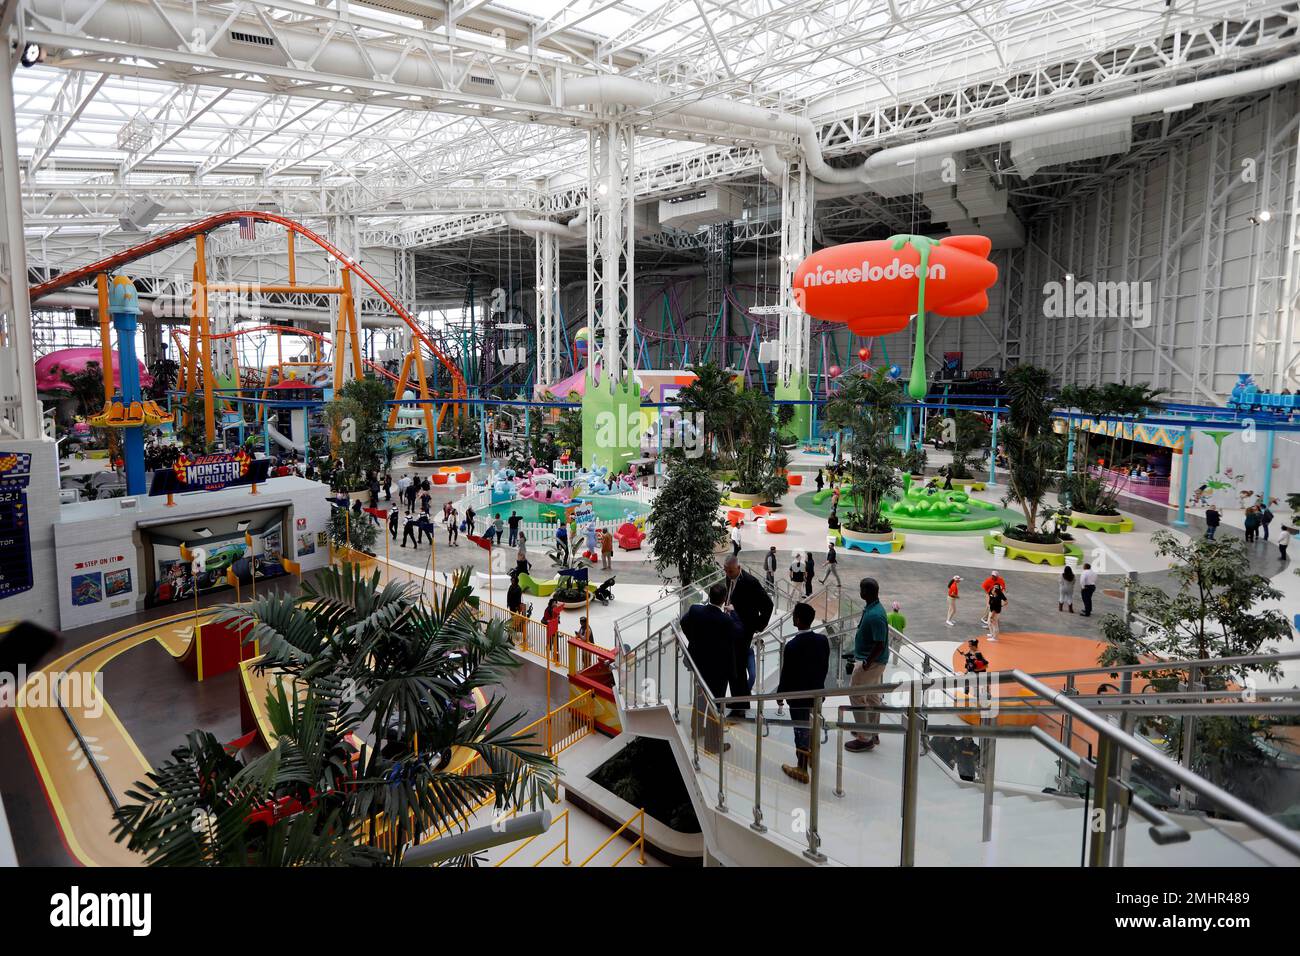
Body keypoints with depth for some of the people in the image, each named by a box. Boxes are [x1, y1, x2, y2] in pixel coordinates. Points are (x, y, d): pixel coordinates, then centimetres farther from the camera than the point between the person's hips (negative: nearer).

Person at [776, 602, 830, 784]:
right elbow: (825, 667, 3)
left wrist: (780, 693, -2)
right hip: (817, 692, 6)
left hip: (798, 695, -6)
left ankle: (802, 769, 18)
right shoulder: (823, 640, -9)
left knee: (801, 730, 6)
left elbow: (787, 674, -17)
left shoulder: (792, 646, -26)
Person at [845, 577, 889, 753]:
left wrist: (866, 663, -20)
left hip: (871, 662, -10)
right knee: (872, 696, 19)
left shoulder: (875, 615, -27)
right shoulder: (871, 608, 4)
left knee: (856, 695, -2)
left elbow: (880, 645, -27)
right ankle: (872, 733, 32)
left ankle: (865, 738, 4)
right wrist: (858, 656, 19)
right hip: (874, 661, 10)